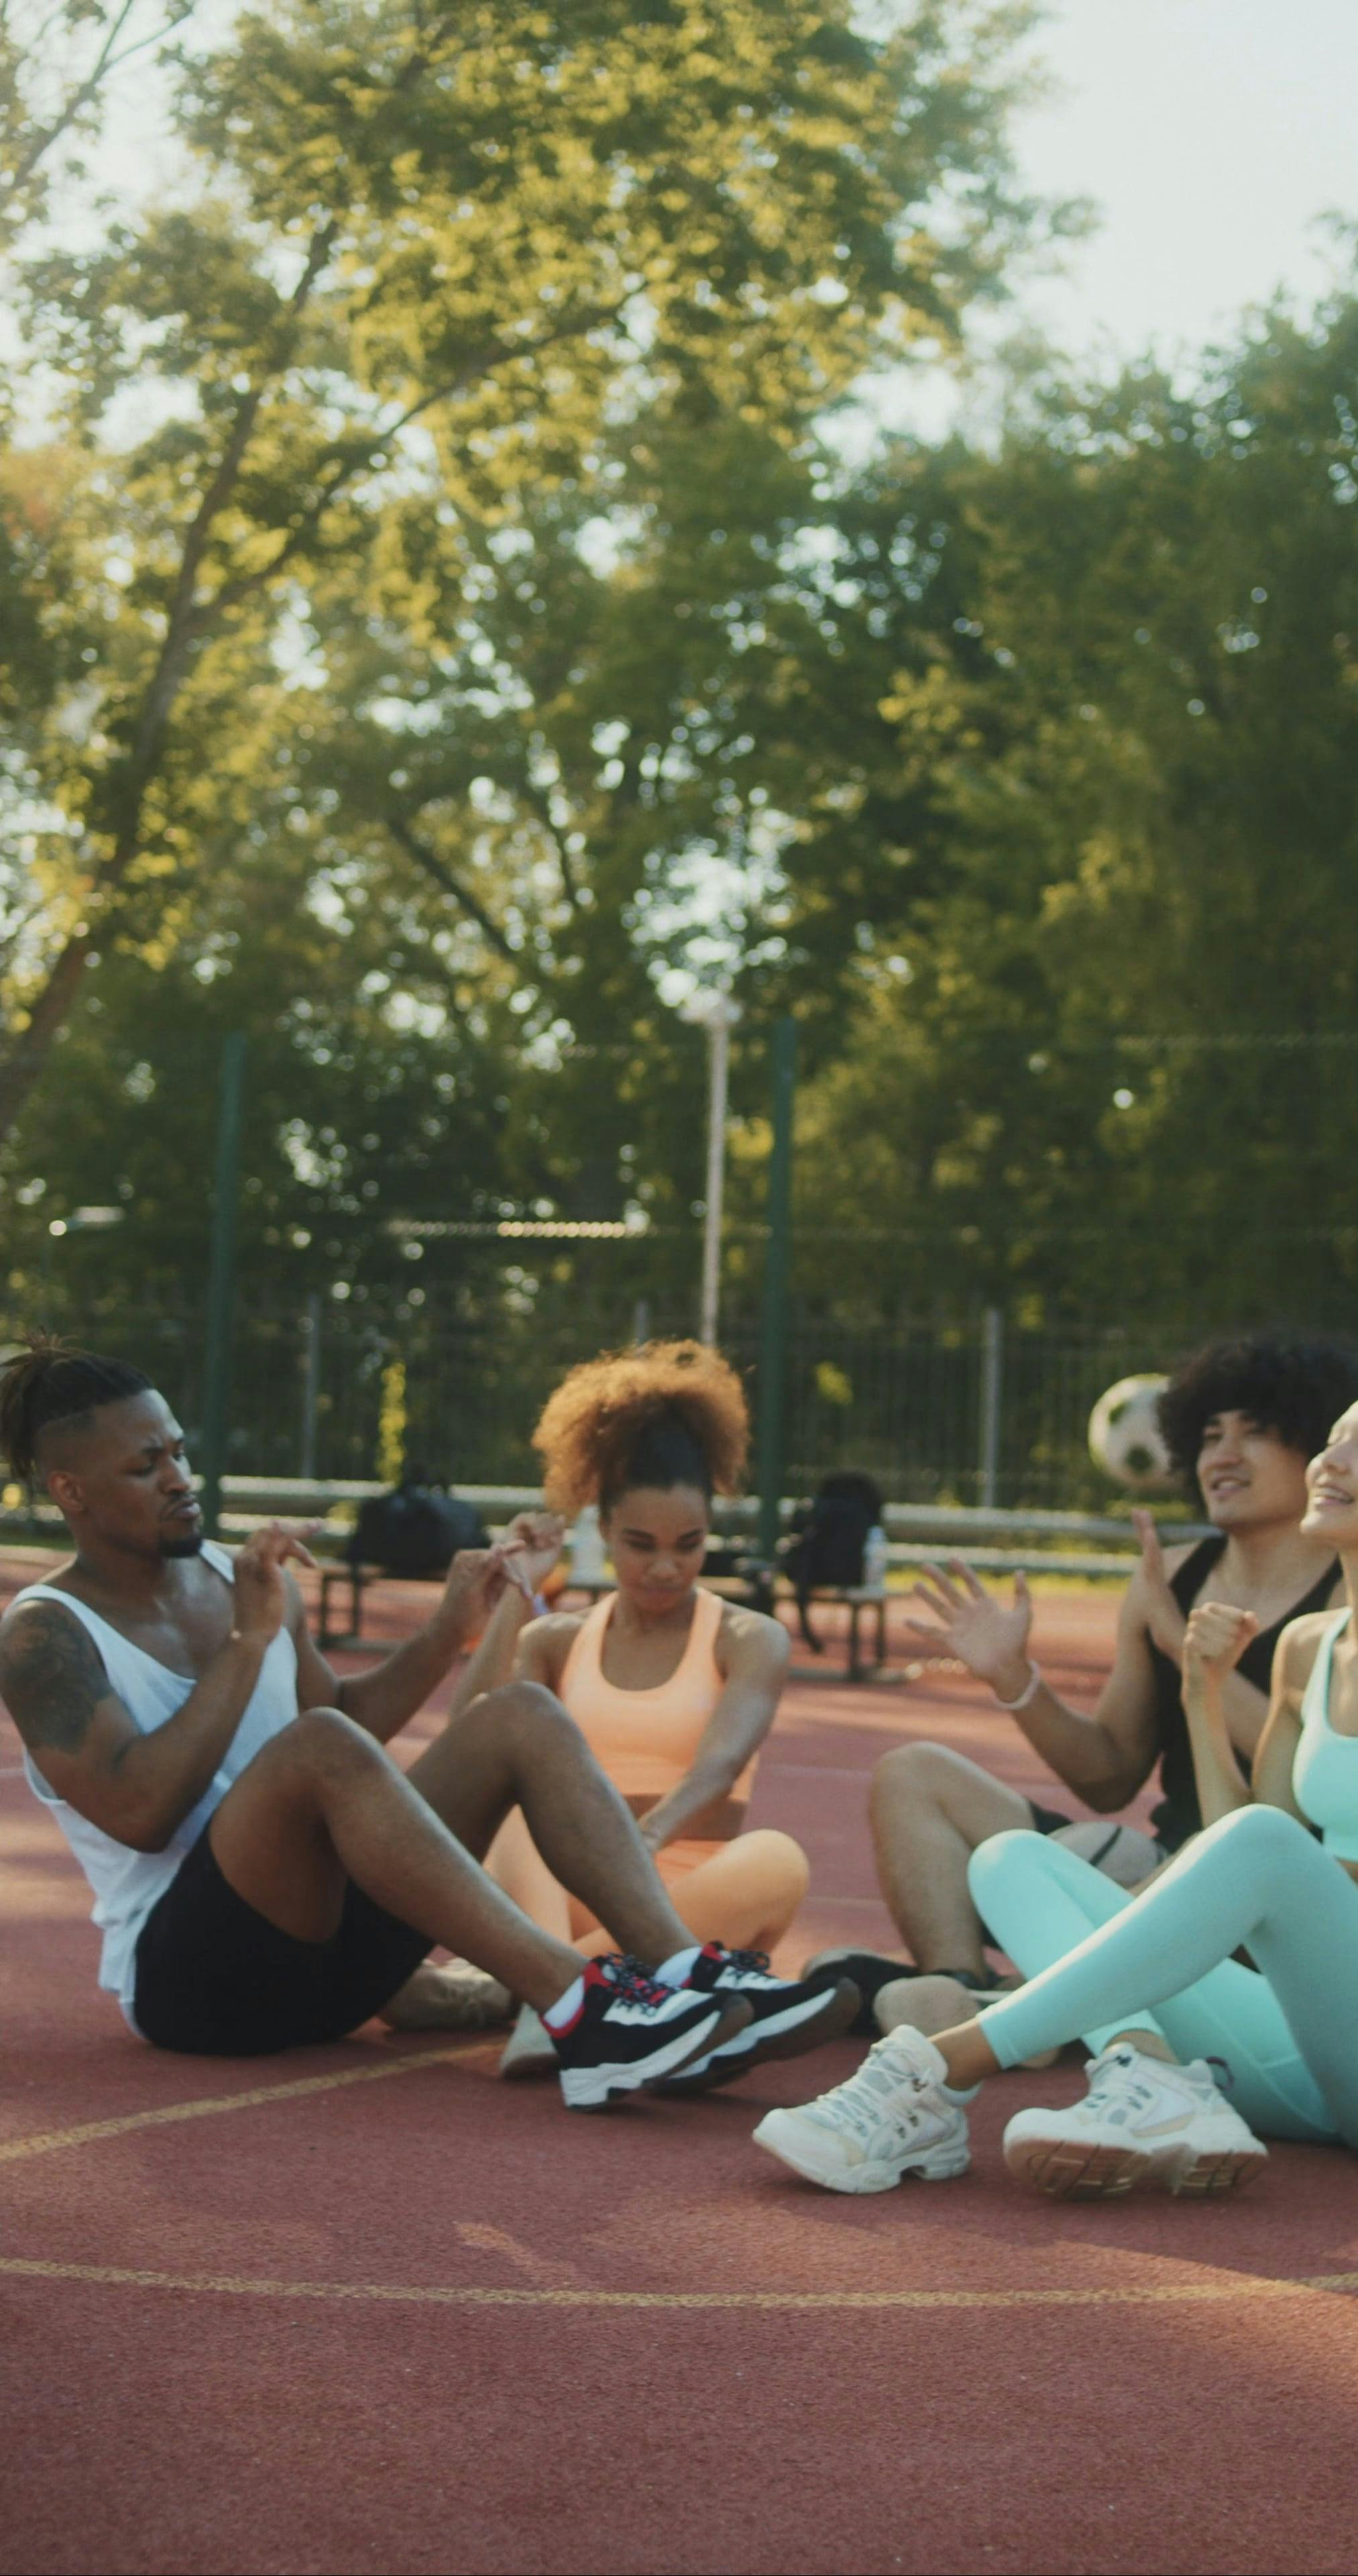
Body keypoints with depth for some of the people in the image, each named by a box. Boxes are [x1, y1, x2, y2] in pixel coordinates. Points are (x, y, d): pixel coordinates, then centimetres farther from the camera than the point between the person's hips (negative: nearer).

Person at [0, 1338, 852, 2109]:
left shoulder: (238, 1577, 15)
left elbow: (349, 1716, 25)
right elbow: (139, 1813, -20)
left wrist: (451, 1629, 10)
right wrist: (248, 1641, -18)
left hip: (328, 1937, 7)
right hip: (187, 1971, -7)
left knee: (521, 1713, -8)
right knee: (317, 1746, -33)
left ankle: (684, 1975, -29)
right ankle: (577, 2011, -42)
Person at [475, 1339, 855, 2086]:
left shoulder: (747, 1641, 7)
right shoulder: (556, 1641, 16)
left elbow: (720, 1764, -15)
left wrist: (646, 1839, -36)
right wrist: (513, 1598, -7)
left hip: (690, 1904, -1)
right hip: (567, 1906, 2)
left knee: (775, 1862, -34)